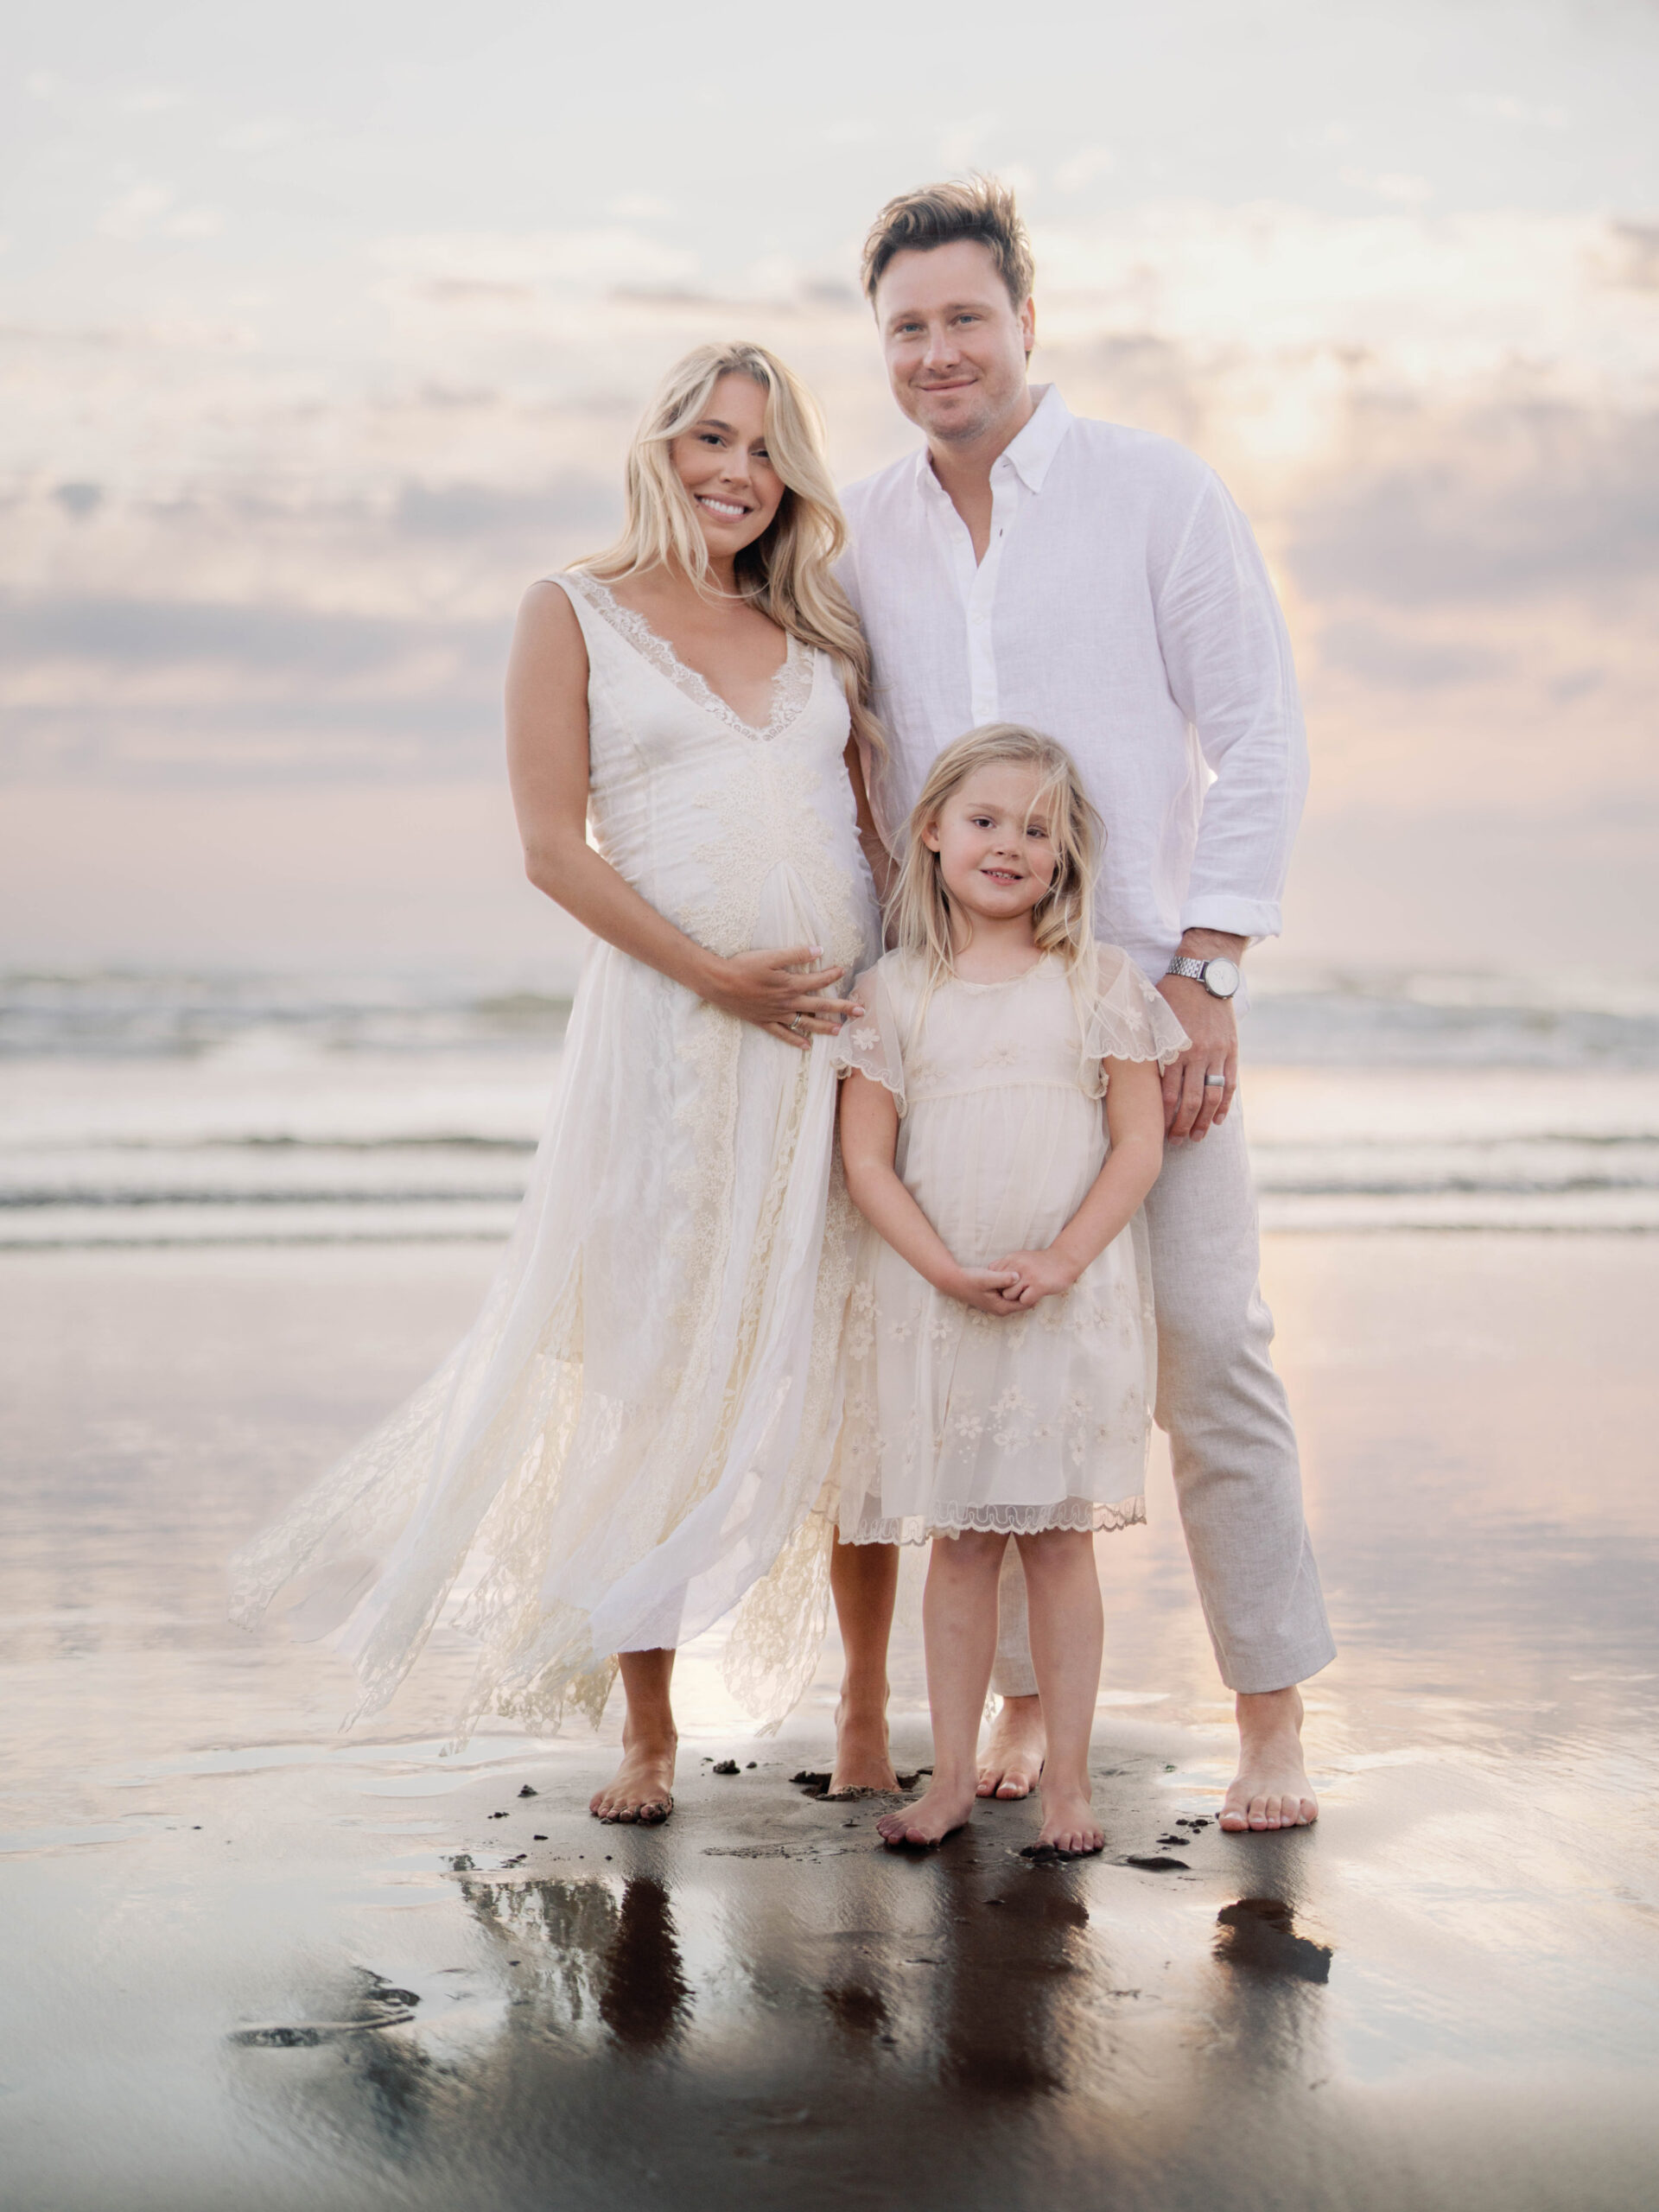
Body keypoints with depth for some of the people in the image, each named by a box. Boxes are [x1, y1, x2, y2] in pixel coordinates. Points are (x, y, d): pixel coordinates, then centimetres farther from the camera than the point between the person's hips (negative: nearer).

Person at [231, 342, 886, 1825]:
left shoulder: (814, 631, 15)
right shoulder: (576, 615, 5)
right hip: (675, 1027, -3)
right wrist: (719, 975, -12)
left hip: (848, 1026, 3)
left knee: (852, 1371, 4)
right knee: (654, 1371, 1)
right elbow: (554, 844, -3)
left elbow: (884, 817, 15)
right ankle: (647, 1730, 12)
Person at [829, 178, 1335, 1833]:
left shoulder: (1158, 494, 0)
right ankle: (1024, 1692, 15)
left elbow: (1260, 738, -2)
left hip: (1140, 991, -3)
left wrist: (1205, 977, -10)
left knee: (1207, 1338, -6)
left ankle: (1274, 1714, 3)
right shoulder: (856, 540, 10)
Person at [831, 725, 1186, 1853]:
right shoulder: (894, 991, 4)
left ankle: (1067, 1776, 11)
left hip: (1073, 1299, -1)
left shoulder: (1100, 982, 2)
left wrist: (1061, 1260, -14)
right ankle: (954, 1772, 16)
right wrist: (949, 1269, -13)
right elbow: (866, 1157, 1)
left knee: (1059, 1538, 2)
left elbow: (1140, 1141, -1)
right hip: (933, 1299, 1)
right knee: (959, 1540, 6)